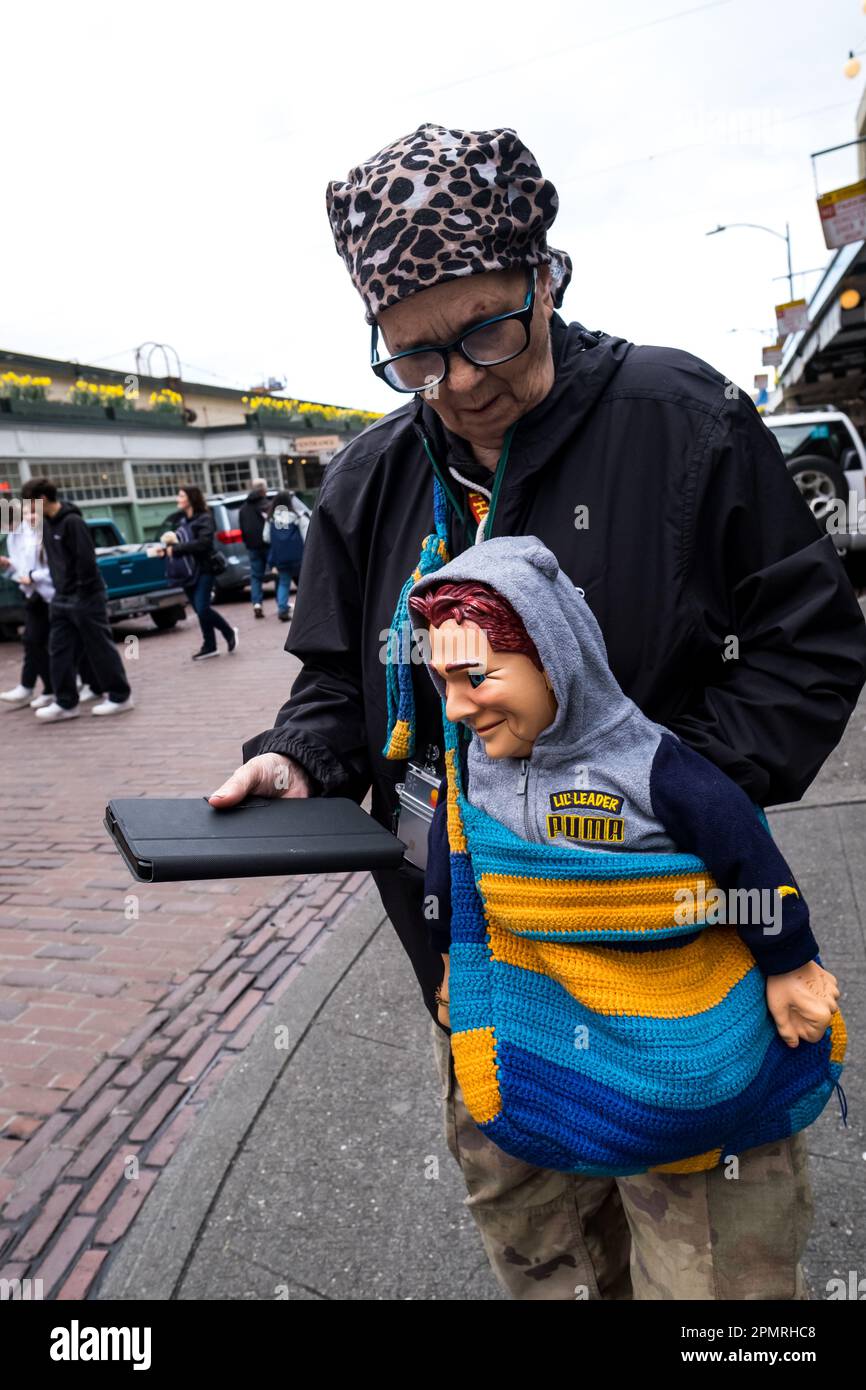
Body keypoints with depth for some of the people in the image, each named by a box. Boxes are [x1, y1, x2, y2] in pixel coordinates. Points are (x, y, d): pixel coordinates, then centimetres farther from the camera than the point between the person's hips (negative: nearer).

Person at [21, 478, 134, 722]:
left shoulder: (72, 522, -16)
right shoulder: (47, 523, 12)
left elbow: (86, 560, -19)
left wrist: (82, 593, -18)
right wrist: (60, 589, 15)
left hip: (86, 597, -9)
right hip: (62, 598, 9)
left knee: (100, 647, -1)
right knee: (60, 650, 6)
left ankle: (120, 697, 8)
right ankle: (66, 703, 10)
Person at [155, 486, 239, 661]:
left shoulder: (204, 519, -7)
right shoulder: (181, 519, 12)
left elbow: (202, 543, -21)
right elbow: (180, 543, 14)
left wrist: (175, 549, -19)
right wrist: (166, 548, -6)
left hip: (202, 570, -6)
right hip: (187, 572, 6)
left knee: (203, 609, -12)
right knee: (200, 610, 9)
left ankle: (230, 632, 10)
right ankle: (209, 646, 17)